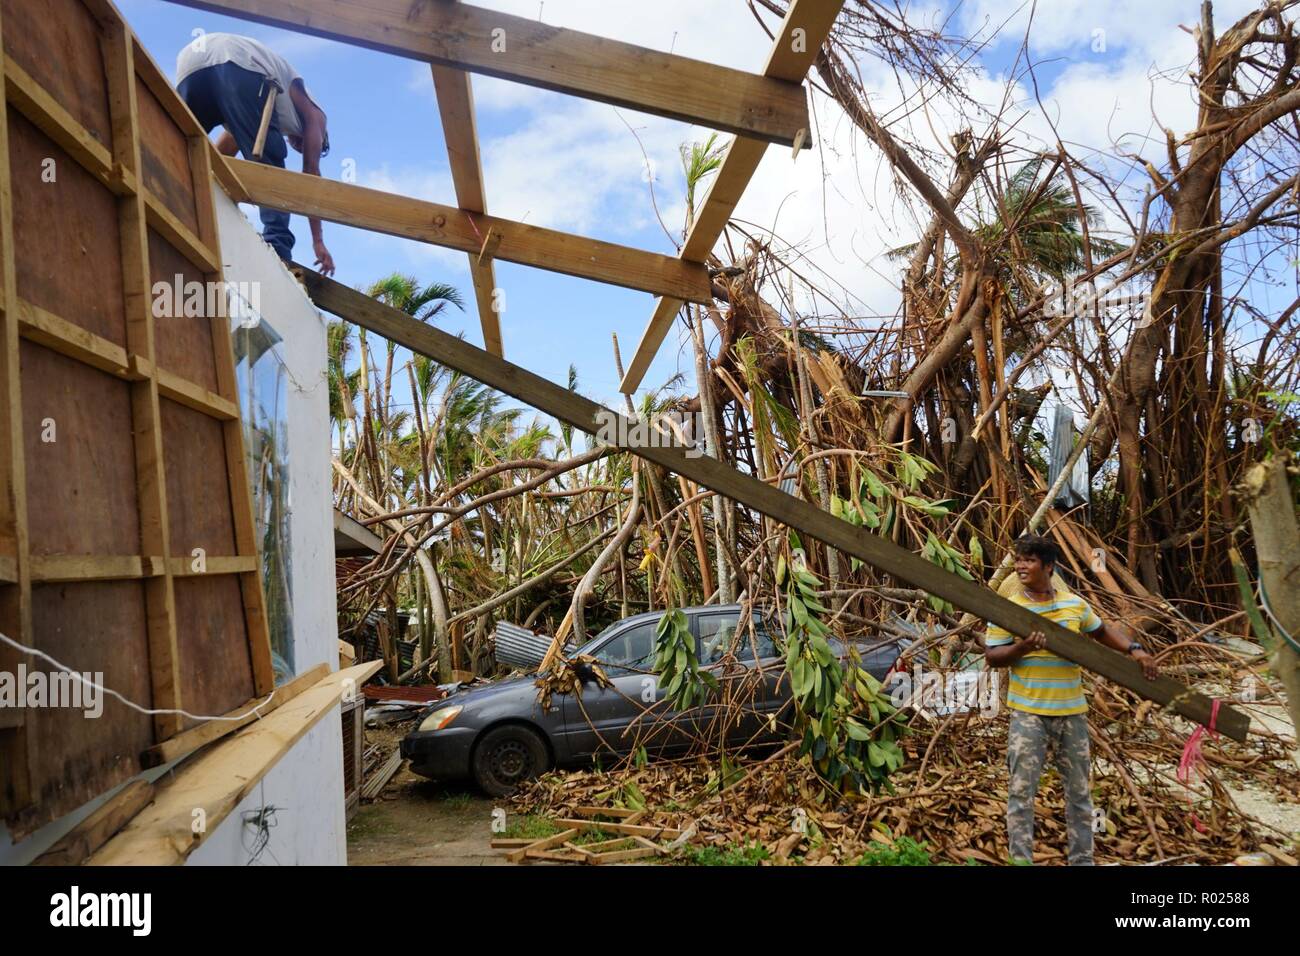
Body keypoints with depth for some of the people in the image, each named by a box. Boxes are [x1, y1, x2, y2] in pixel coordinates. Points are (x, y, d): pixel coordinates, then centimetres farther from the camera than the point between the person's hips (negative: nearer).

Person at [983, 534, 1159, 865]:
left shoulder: (1075, 604, 3)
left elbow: (1103, 630, 20)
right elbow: (992, 656, -8)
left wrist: (1135, 649, 6)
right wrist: (1023, 648, -25)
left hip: (1071, 711, 4)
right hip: (1028, 712, -3)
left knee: (1079, 790, 14)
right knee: (1022, 790, -1)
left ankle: (1082, 859, 28)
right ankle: (1021, 859, 10)